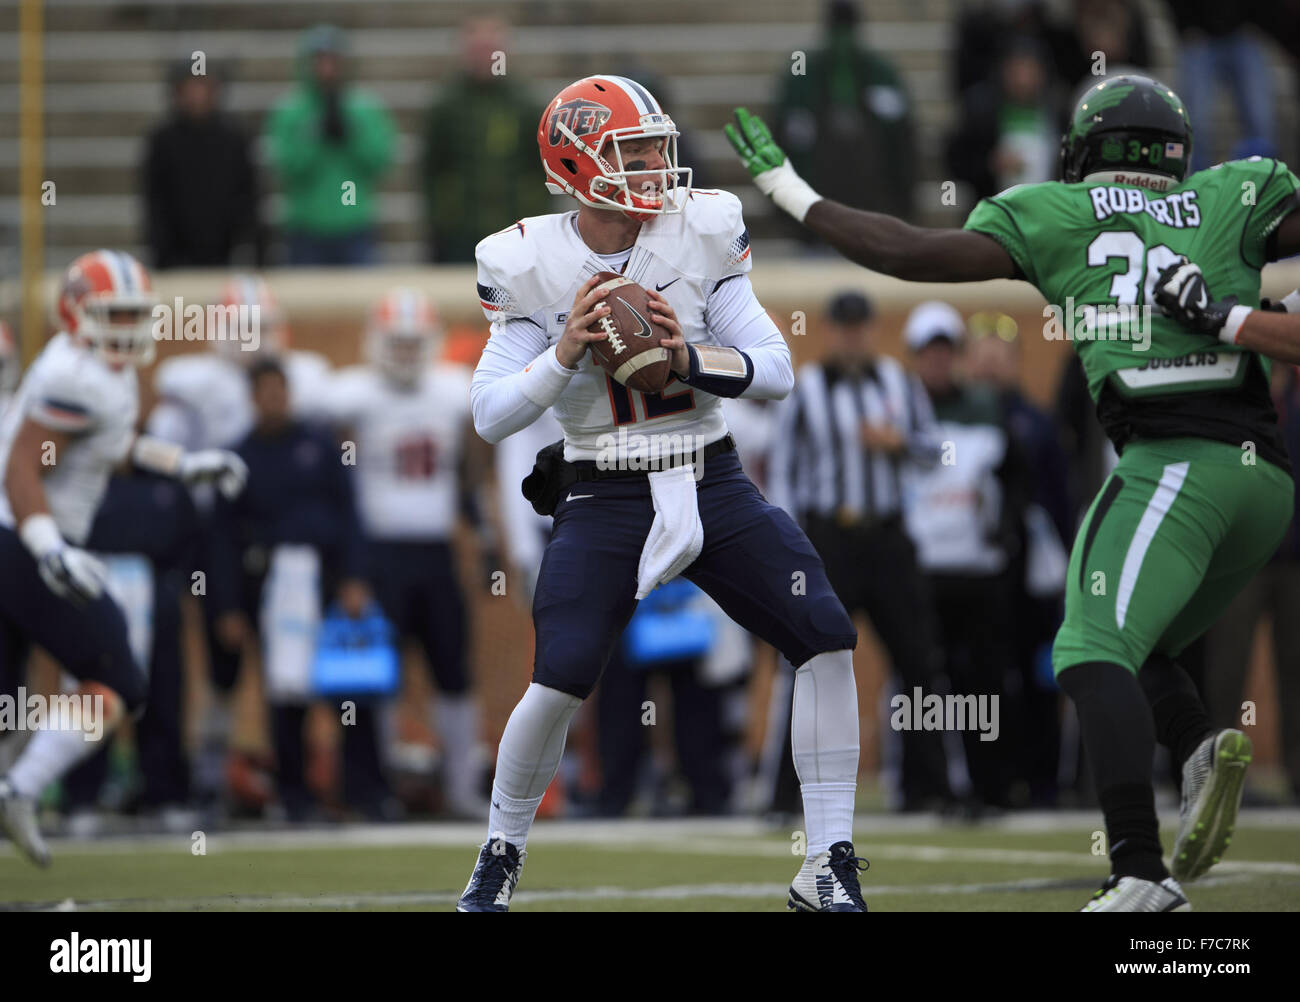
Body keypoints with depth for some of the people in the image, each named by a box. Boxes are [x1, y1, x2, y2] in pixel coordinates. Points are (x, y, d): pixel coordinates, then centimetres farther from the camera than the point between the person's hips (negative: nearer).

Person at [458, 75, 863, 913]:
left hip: (712, 487, 2)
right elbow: (490, 417, -8)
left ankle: (829, 869, -2)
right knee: (560, 682, -13)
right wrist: (563, 356, -23)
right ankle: (502, 856, 15)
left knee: (829, 640, -11)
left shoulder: (703, 232, -5)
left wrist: (690, 356, -22)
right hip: (606, 499, -2)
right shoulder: (530, 265, -8)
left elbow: (777, 370, -5)